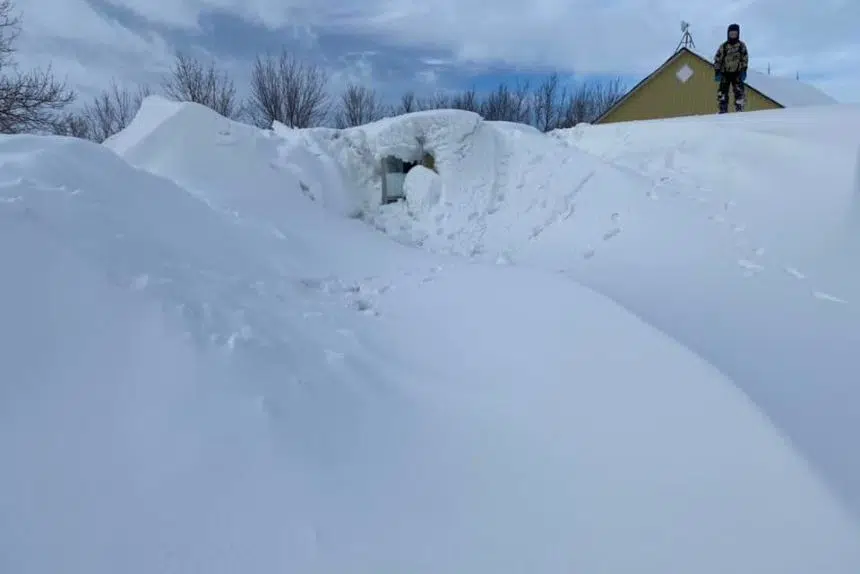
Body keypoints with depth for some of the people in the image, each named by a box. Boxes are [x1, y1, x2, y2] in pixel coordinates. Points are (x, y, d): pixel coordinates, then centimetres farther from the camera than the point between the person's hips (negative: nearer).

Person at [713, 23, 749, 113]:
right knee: (722, 93, -6)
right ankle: (723, 111, 1)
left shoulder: (742, 46, 1)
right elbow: (717, 60, -1)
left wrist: (743, 71, -4)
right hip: (725, 73, 0)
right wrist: (717, 73, -8)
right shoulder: (723, 46, -4)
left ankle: (739, 111, -6)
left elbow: (745, 59, 5)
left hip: (737, 73, 0)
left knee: (739, 92, -10)